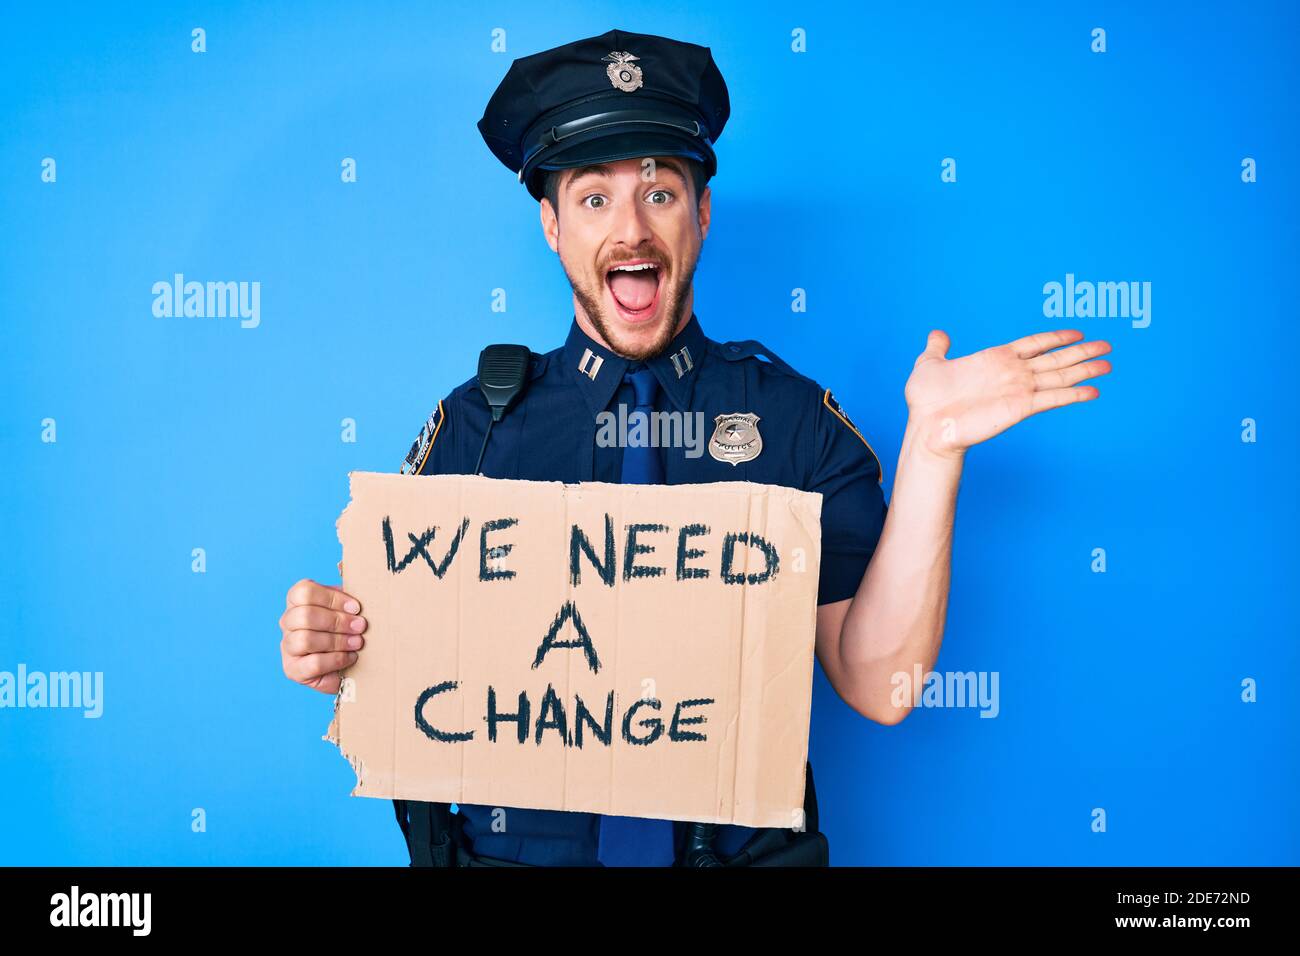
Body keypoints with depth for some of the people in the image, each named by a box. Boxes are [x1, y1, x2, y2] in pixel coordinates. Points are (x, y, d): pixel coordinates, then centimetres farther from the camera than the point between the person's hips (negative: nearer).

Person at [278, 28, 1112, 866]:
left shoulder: (791, 414, -2)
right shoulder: (474, 422, -1)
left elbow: (877, 686, -9)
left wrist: (930, 449, -15)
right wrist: (338, 651, -19)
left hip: (740, 843, 0)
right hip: (517, 844, 1)